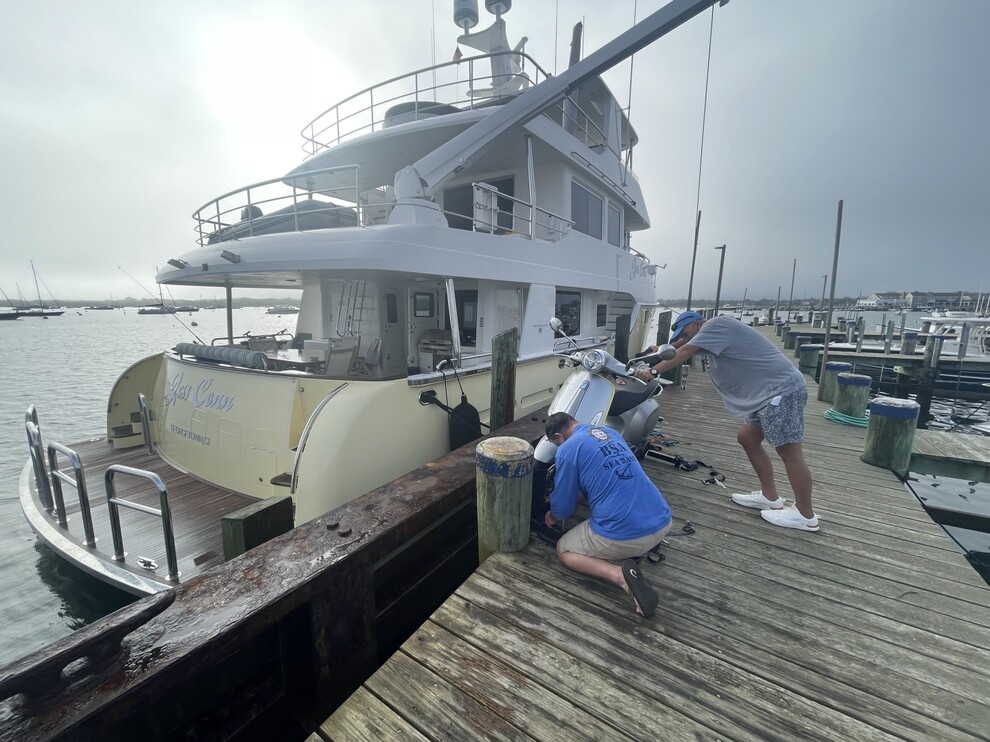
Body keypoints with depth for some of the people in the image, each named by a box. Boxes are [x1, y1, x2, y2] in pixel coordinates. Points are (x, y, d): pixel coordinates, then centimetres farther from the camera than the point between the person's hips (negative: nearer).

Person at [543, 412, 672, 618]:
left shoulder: (568, 449, -6)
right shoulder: (610, 432, 15)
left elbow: (563, 504, 3)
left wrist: (552, 517, 25)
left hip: (624, 533, -8)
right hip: (662, 522, 8)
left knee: (563, 550, 17)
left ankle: (620, 575, -7)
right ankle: (637, 550, 10)